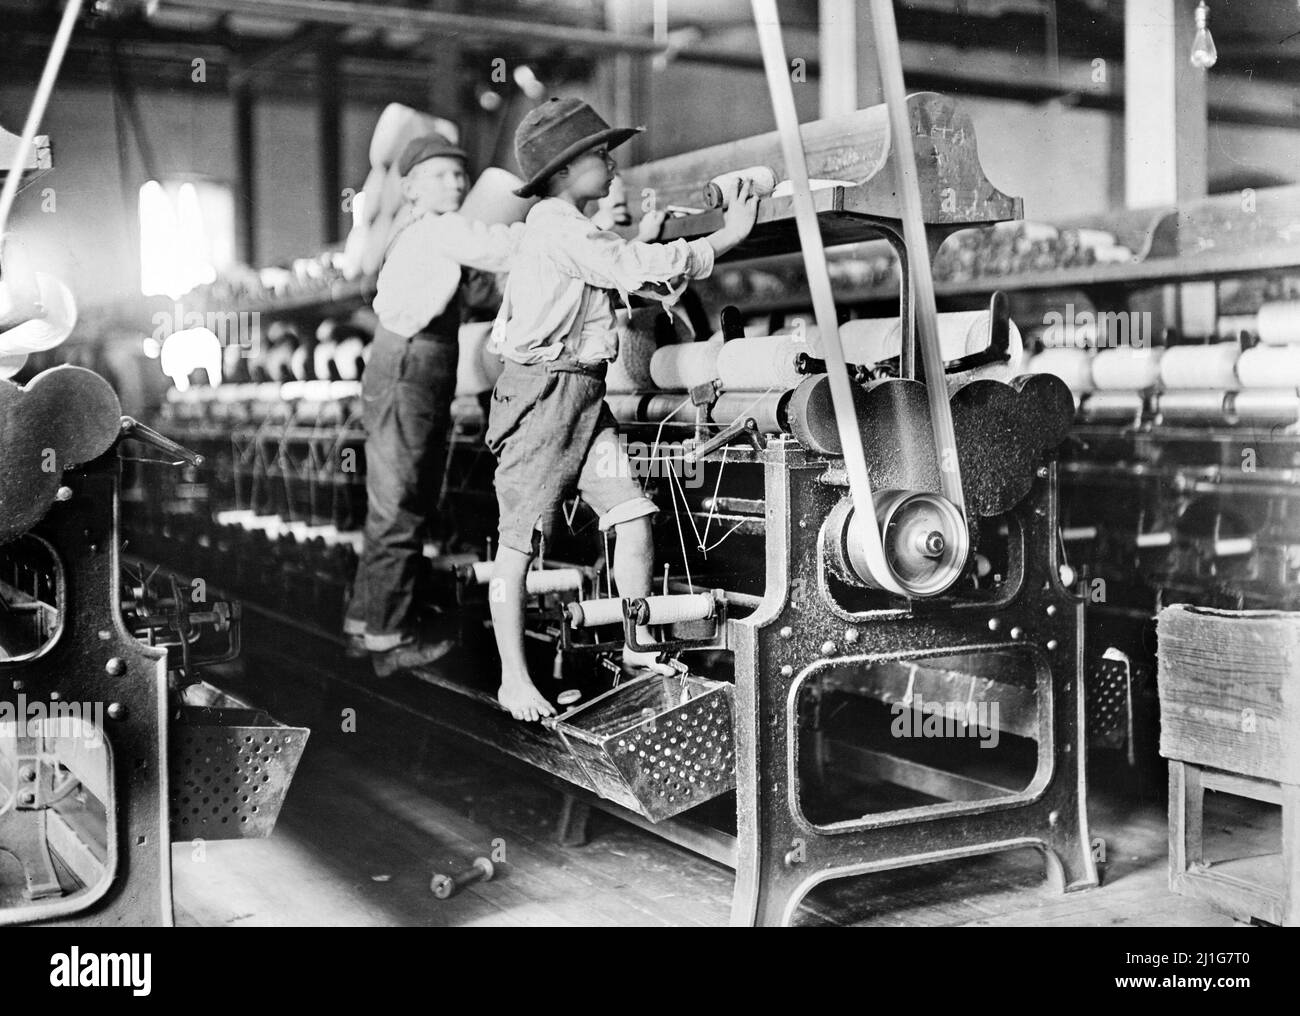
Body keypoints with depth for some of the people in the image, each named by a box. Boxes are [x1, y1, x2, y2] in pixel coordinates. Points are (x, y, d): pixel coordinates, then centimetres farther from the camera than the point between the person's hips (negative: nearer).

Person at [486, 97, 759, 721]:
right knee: (519, 540, -3)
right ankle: (513, 679, 3)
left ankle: (639, 649, 12)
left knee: (633, 516, 0)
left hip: (585, 398, 9)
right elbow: (635, 269, -16)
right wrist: (728, 237, -10)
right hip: (542, 390, -9)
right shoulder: (554, 224, -11)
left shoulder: (573, 230, 21)